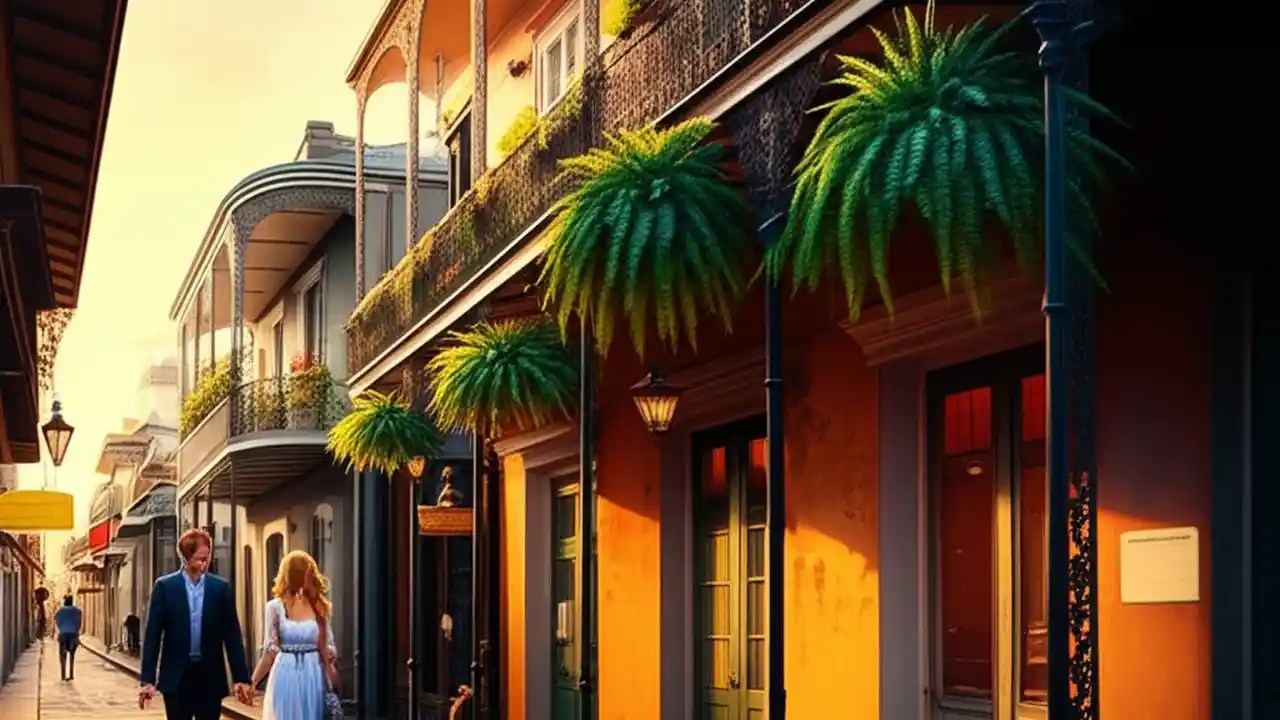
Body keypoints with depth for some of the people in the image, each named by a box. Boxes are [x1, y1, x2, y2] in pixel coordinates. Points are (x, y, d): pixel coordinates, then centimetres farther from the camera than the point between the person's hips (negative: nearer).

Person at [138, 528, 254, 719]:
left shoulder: (221, 588, 3)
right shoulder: (165, 586, -2)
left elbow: (232, 635, 4)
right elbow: (153, 635, -3)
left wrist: (241, 678, -1)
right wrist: (148, 679, -8)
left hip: (210, 677, 1)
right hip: (176, 677, -1)